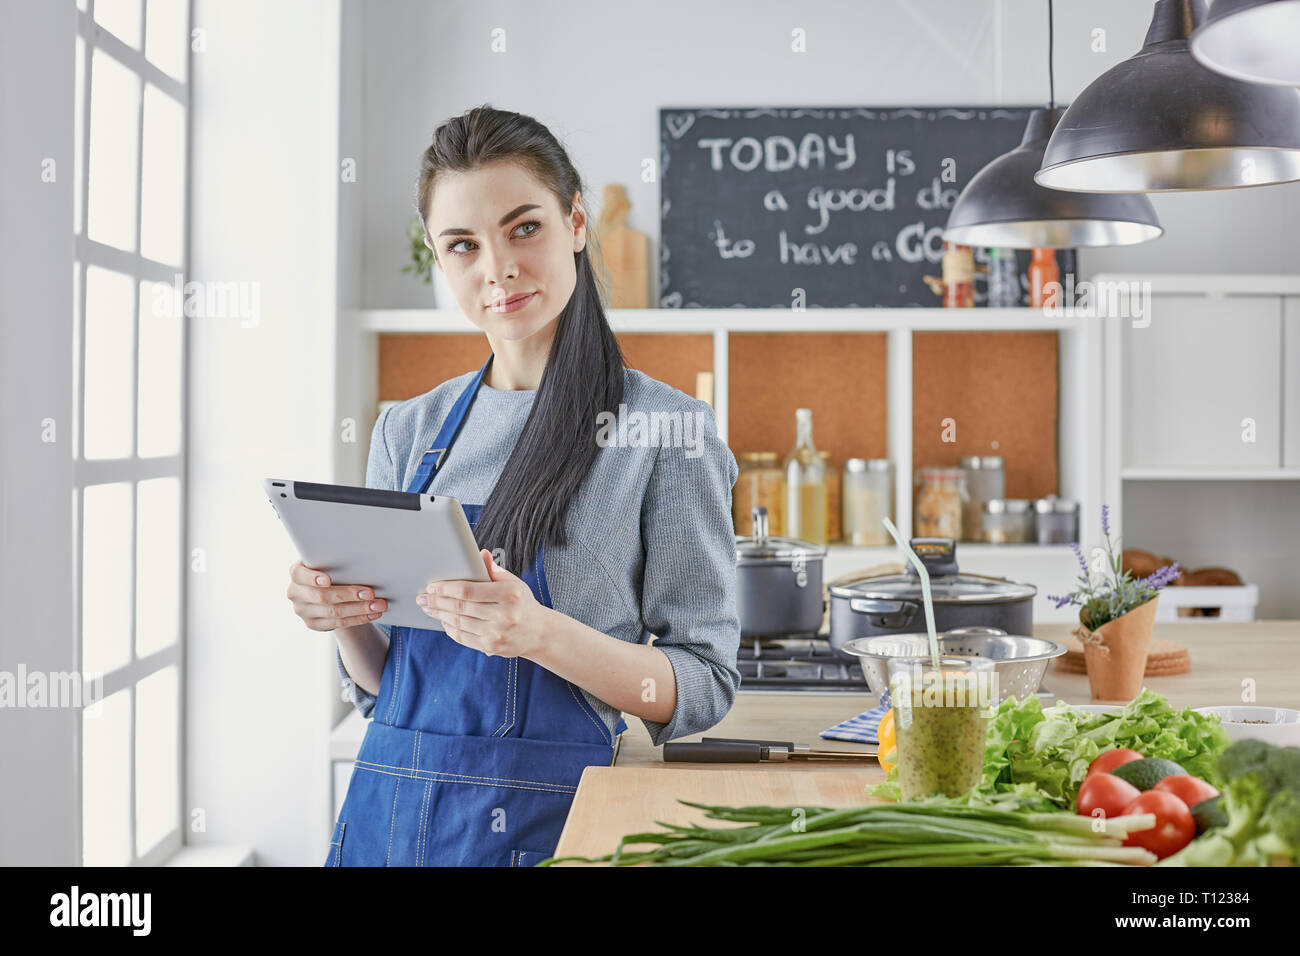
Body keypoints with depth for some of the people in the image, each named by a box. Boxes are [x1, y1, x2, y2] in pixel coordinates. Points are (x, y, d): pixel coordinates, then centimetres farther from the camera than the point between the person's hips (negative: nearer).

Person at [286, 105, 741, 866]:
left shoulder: (666, 431, -8)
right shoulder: (409, 432, 6)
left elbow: (704, 688, -10)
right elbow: (379, 683, 12)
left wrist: (542, 633, -25)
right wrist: (343, 620, -10)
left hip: (546, 816, -4)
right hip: (390, 803, 4)